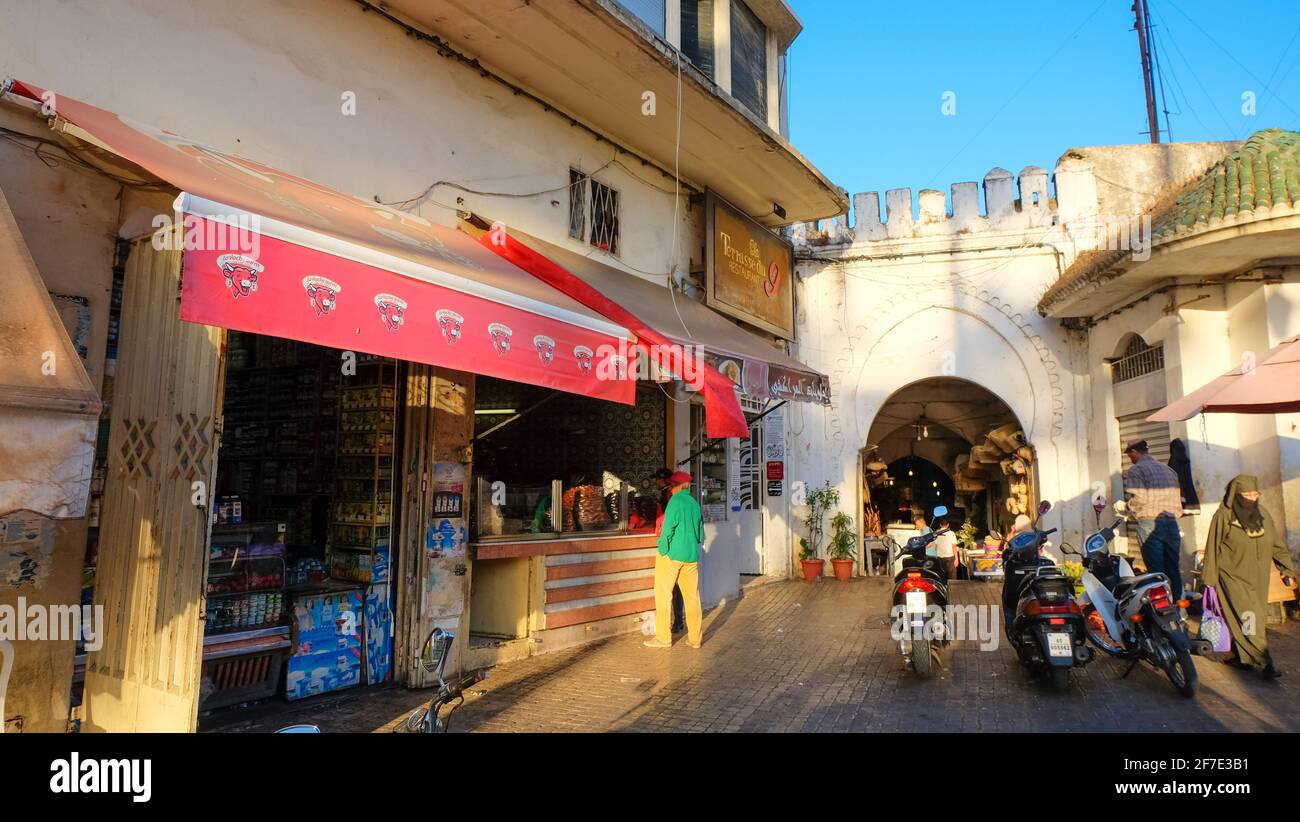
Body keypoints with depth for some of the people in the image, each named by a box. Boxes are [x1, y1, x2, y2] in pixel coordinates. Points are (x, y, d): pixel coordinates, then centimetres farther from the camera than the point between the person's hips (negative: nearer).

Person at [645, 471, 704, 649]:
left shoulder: (675, 501, -10)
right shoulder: (695, 504, 10)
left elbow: (668, 529, -14)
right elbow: (701, 533, 16)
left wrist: (663, 551, -6)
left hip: (672, 555, -6)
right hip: (691, 556, 6)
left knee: (663, 596, 3)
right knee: (692, 596, 9)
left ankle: (663, 638, 6)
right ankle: (695, 638, 14)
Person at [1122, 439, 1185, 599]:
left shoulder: (1136, 470, -5)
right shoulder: (1168, 469, 17)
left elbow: (1139, 498, -15)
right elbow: (1178, 497, 15)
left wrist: (1128, 506, 3)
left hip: (1150, 523, -6)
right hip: (1172, 522, 6)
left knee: (1156, 569, -4)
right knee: (1174, 569, 9)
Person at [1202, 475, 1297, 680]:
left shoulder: (1262, 514, 5)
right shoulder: (1223, 516, -10)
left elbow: (1276, 543, 13)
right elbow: (1212, 549, -6)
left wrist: (1287, 569, 9)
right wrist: (1210, 579, -4)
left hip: (1258, 578, 5)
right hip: (1233, 576, -5)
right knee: (1247, 617, -10)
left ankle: (1241, 656, 22)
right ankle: (1265, 662, -8)